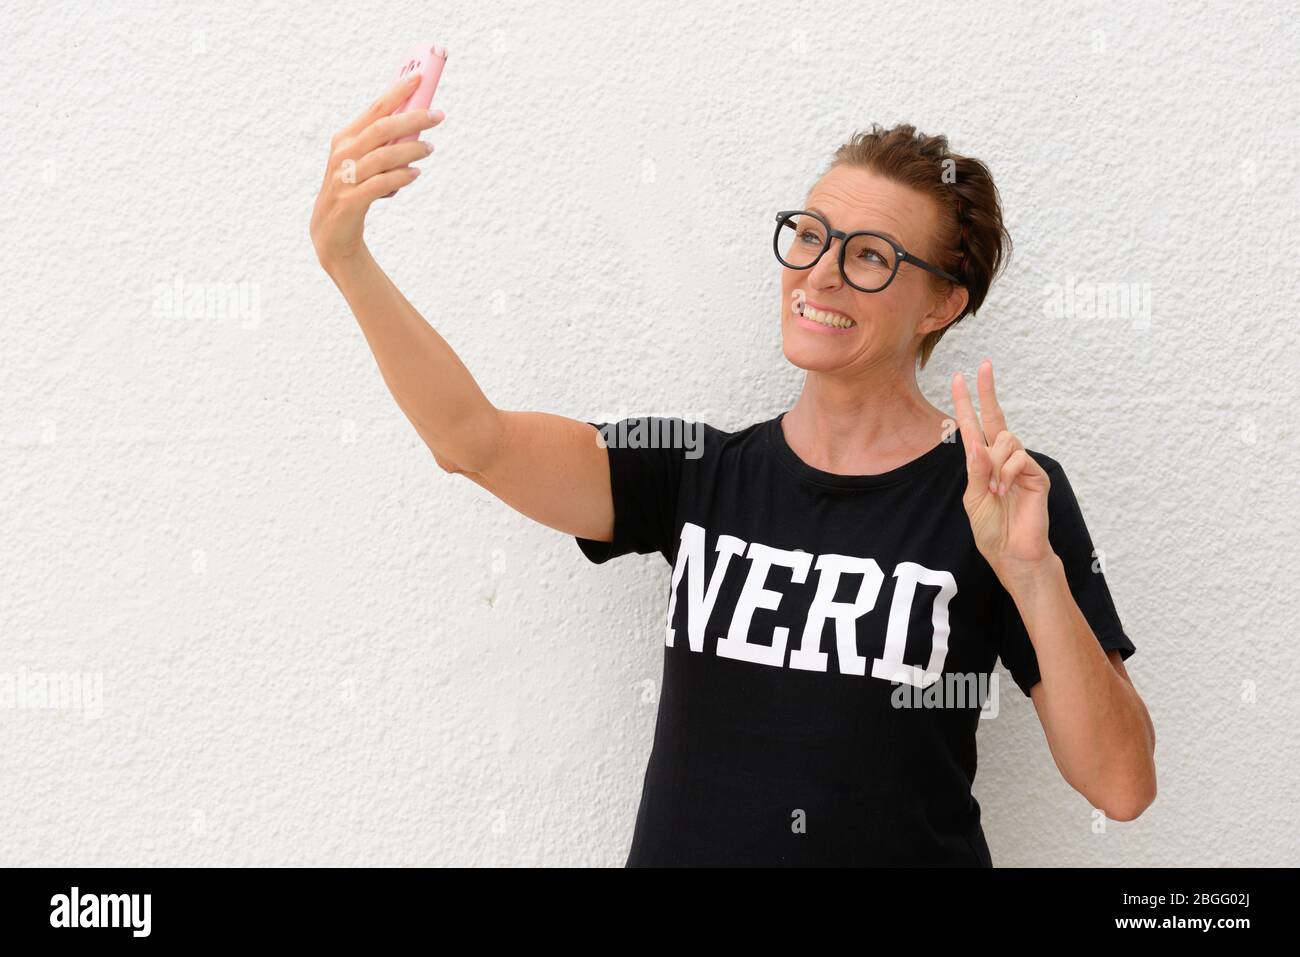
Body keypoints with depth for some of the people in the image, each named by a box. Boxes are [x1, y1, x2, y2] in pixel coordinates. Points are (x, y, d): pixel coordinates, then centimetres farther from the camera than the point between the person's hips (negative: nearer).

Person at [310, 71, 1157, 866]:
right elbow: (473, 440, -14)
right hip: (680, 846, 2)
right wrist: (348, 258, -25)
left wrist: (1034, 576, -25)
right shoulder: (698, 472, -1)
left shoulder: (1007, 495, -8)